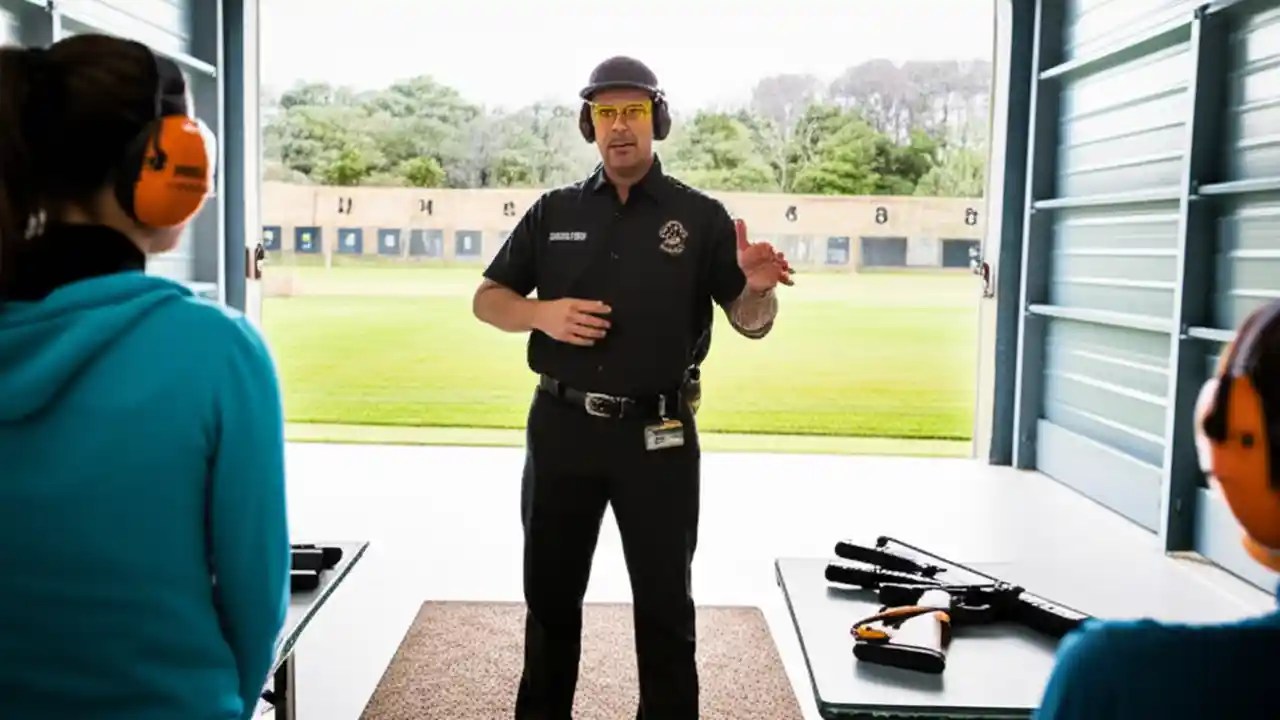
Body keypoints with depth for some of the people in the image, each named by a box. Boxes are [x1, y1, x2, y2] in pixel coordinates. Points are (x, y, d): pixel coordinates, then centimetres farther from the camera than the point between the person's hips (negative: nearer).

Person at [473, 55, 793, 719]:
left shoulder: (700, 217, -1)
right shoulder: (554, 212, 5)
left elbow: (751, 323, -2)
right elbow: (487, 299, 7)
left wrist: (759, 288, -26)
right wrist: (542, 314, -13)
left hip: (658, 437, -2)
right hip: (561, 427, 3)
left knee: (665, 602, 9)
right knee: (550, 591, 16)